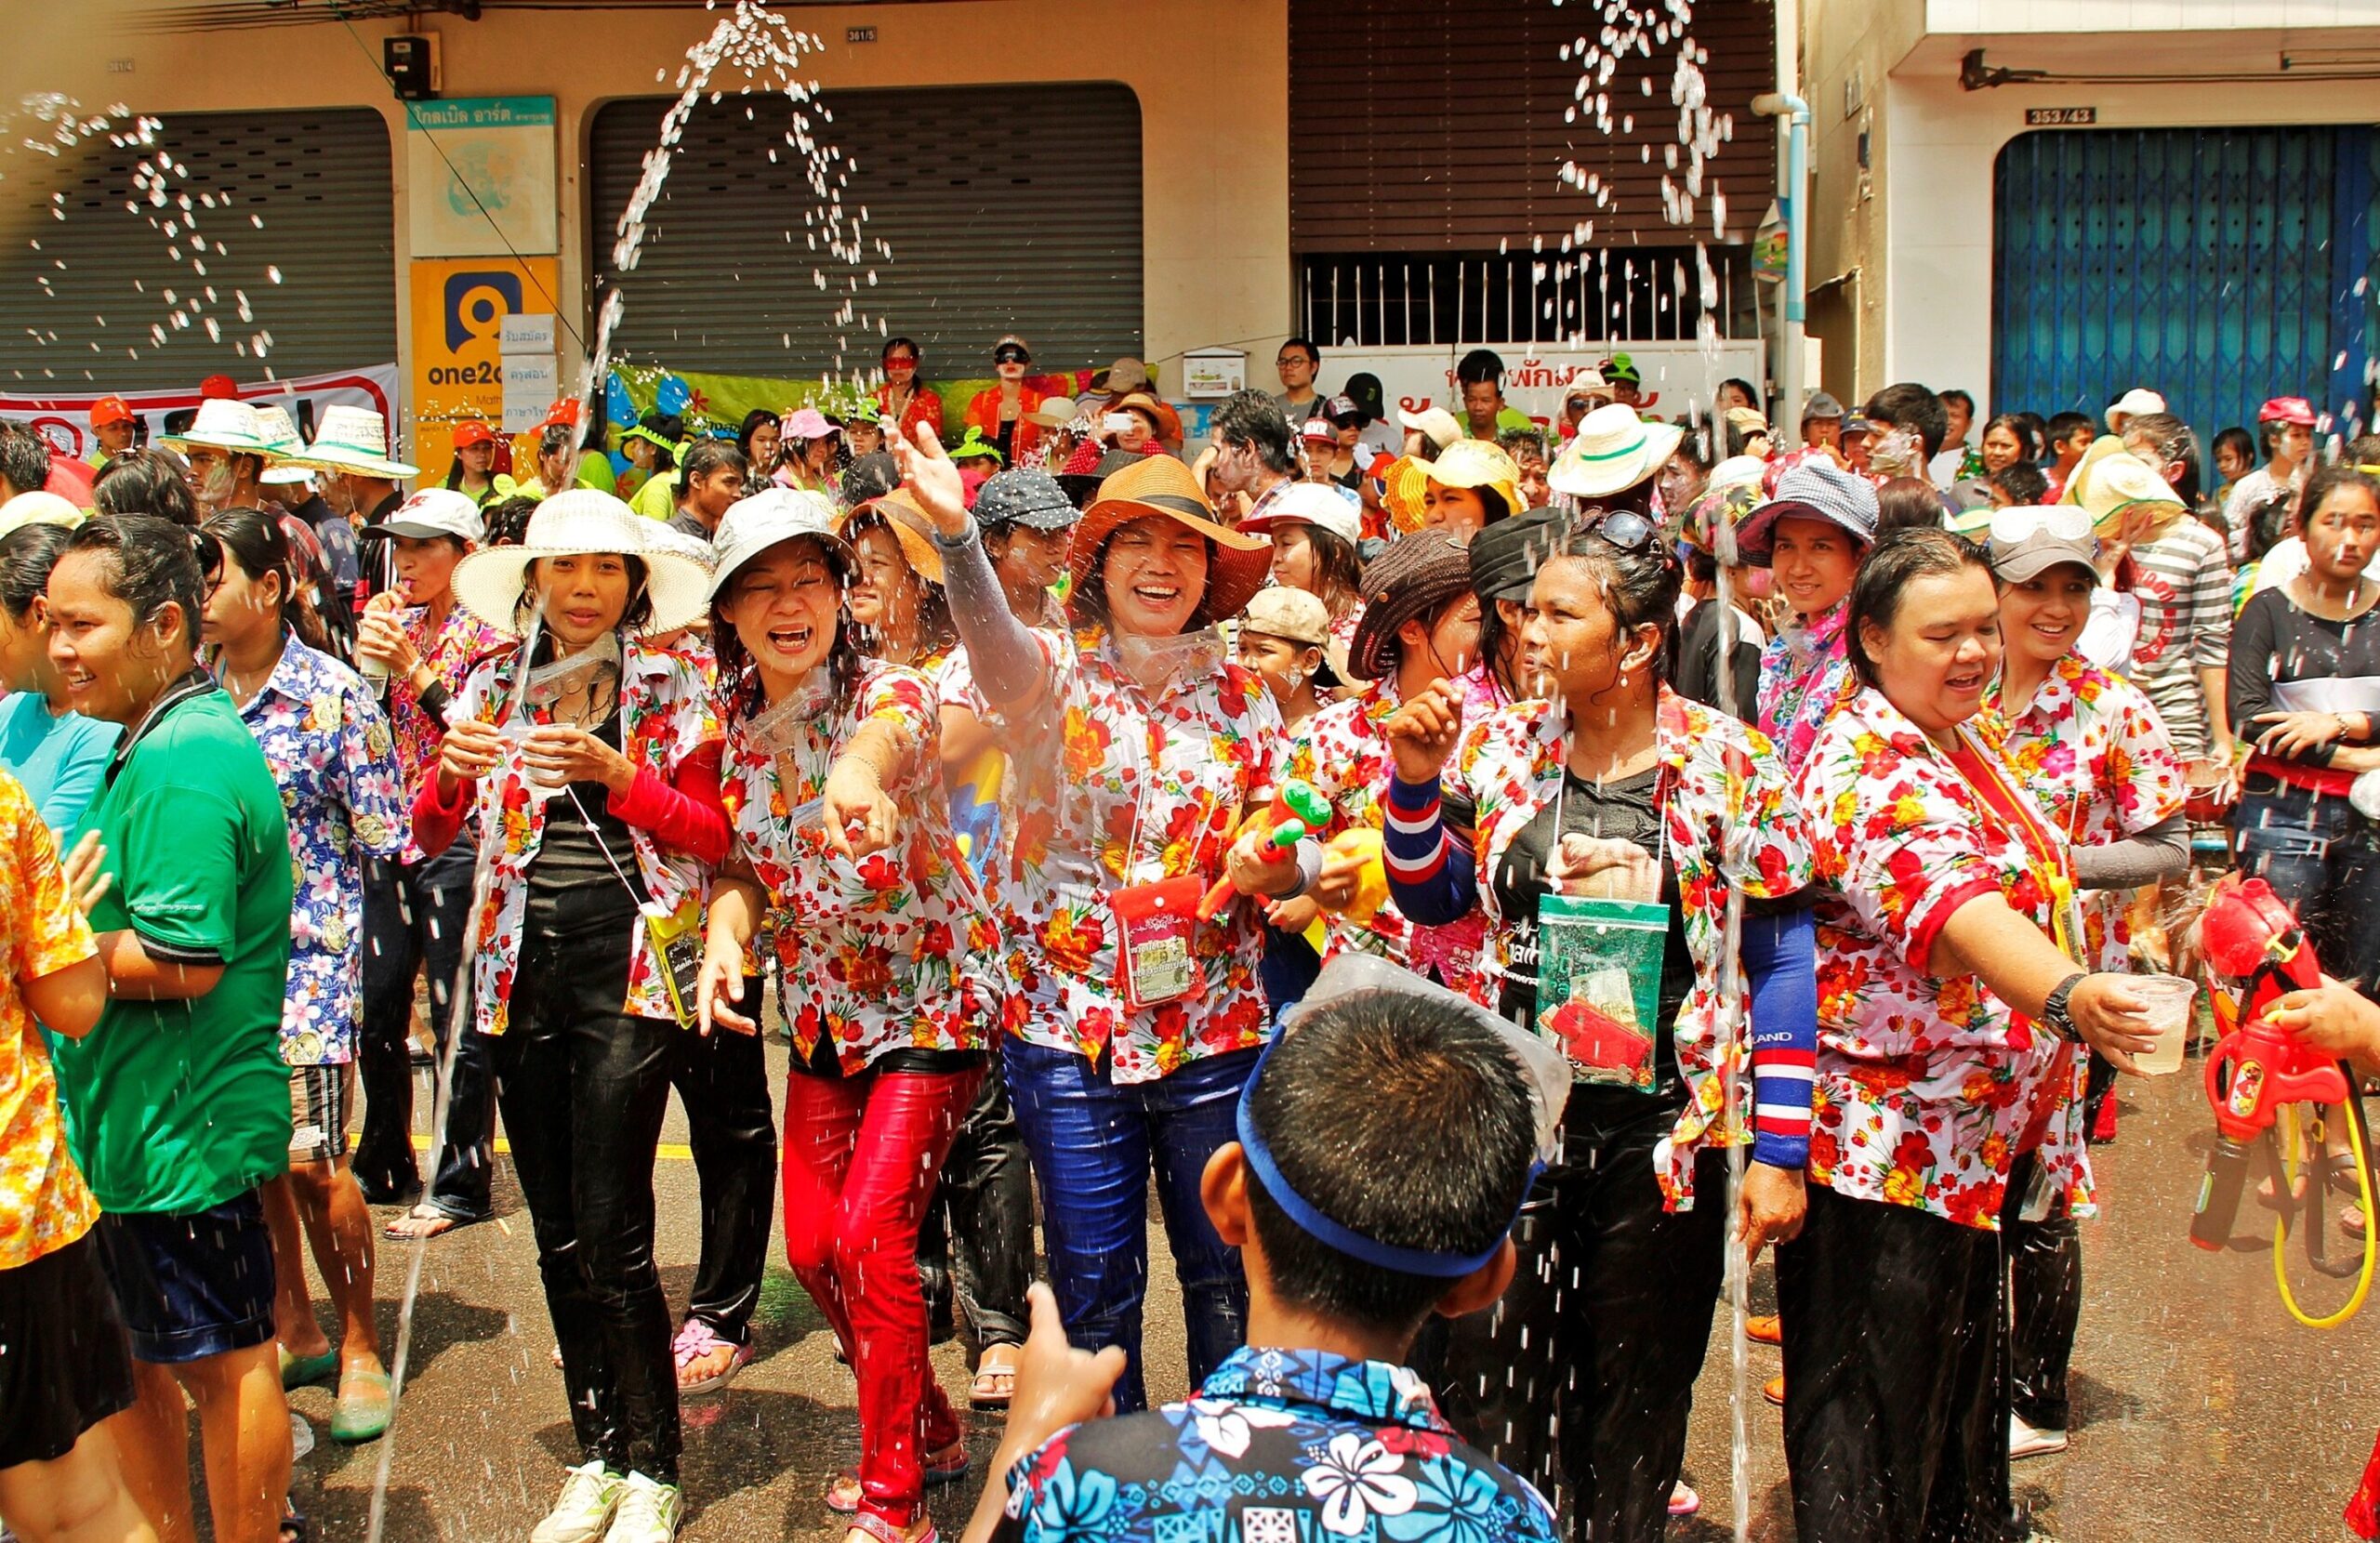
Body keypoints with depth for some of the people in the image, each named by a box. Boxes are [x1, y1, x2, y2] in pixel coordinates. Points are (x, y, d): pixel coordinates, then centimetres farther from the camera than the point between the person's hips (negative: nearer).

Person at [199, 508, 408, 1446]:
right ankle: (293, 1332, 28)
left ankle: (358, 1349, 12)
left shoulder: (333, 693, -8)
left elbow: (382, 832, -5)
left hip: (308, 948, -5)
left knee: (311, 1159, -5)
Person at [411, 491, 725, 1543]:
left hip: (625, 963, -4)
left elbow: (714, 836, -4)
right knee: (558, 1237, 9)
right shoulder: (495, 683, 11)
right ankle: (597, 1454, 22)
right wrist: (451, 772, -12)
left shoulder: (671, 685, 2)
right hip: (523, 967, 4)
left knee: (611, 1235, -8)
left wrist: (615, 776, -17)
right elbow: (432, 837, 9)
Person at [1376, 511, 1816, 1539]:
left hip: (1662, 1134, -2)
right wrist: (1416, 781, -7)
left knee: (1638, 1397, 12)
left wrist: (1779, 1152, -6)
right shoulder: (1502, 748, 1)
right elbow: (1430, 900, 11)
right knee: (1492, 1398, 2)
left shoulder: (1731, 768, -7)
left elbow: (1779, 964, -4)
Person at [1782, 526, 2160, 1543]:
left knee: (1964, 1374, 23)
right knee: (1872, 1413, 0)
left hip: (1978, 1136, 10)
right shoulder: (1864, 769, -22)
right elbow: (1956, 905, -39)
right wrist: (2066, 996, -54)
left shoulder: (1962, 743, 9)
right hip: (1886, 1142, -10)